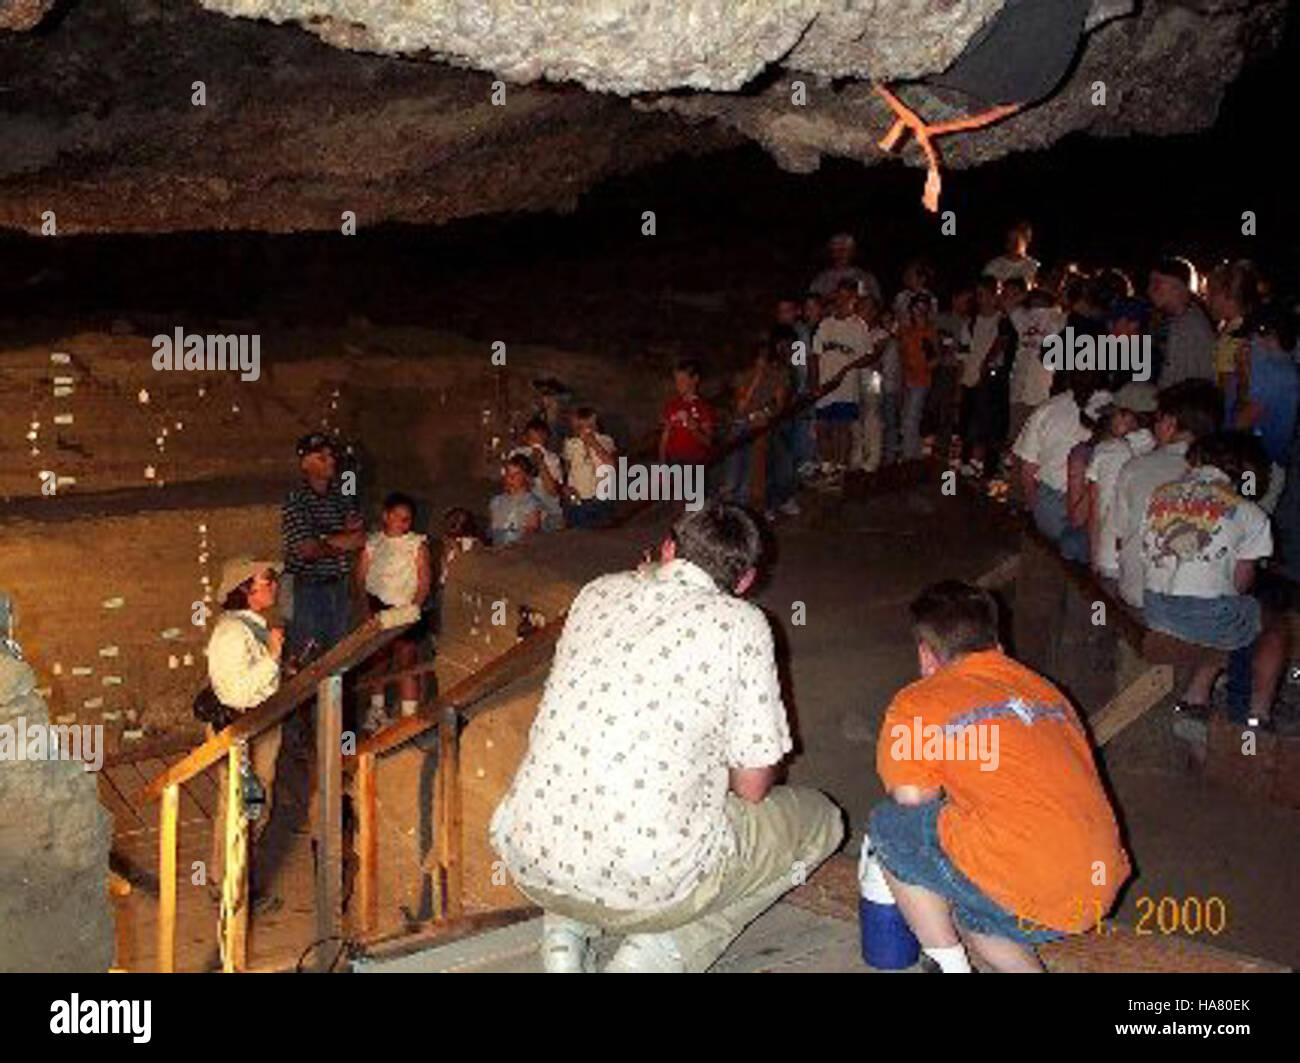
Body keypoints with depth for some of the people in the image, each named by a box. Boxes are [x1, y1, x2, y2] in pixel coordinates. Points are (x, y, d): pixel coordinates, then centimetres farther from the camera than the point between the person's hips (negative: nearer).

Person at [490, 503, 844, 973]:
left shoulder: (597, 593, 8)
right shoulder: (741, 624, -4)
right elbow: (752, 786, -1)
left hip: (529, 865, 6)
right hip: (649, 885, -5)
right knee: (819, 819, 17)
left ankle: (564, 930, 14)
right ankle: (658, 953, 1)